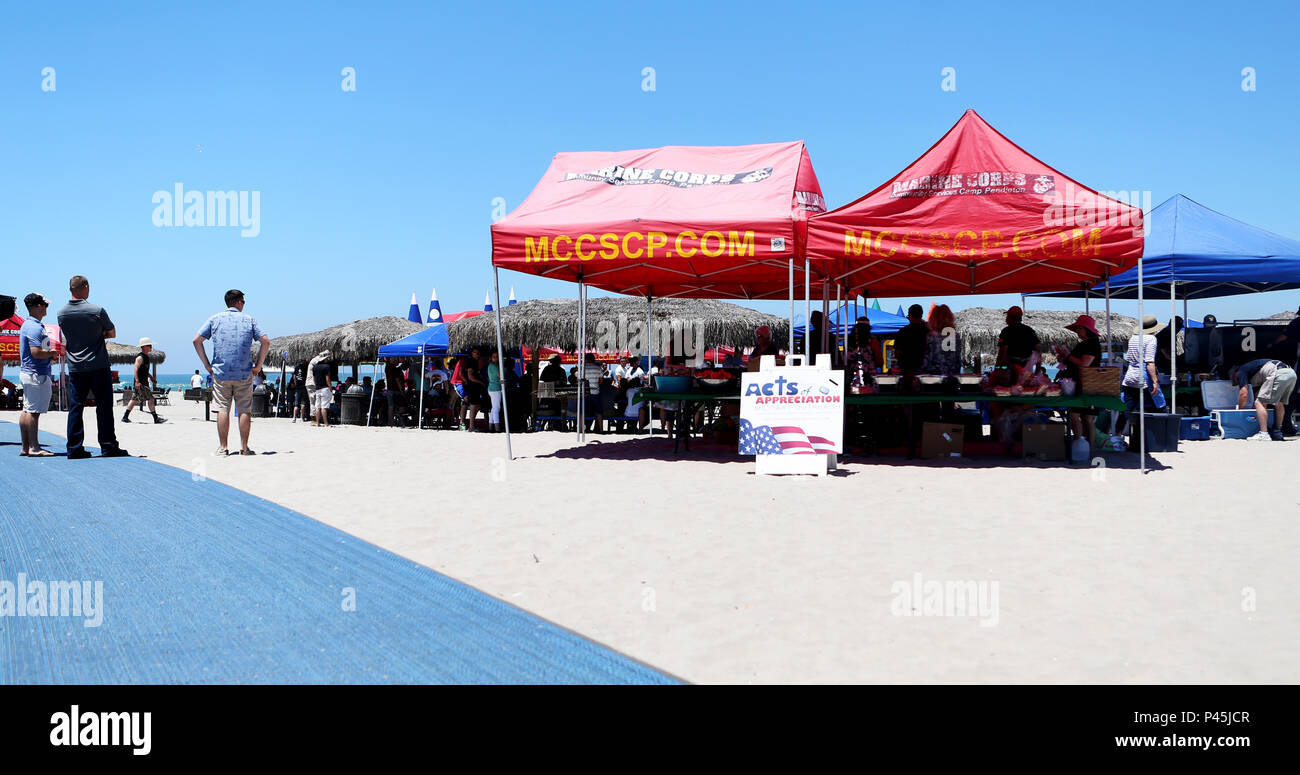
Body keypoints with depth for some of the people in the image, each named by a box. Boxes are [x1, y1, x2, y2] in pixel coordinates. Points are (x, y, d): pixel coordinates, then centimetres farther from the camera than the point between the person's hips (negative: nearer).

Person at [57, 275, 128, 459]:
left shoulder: (62, 313, 2)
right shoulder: (97, 311, -11)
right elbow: (112, 333, 3)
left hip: (75, 368, 4)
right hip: (98, 366, -4)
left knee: (75, 407, 6)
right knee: (104, 406, 2)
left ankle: (74, 448, 5)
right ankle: (108, 446, 3)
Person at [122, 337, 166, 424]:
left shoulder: (146, 357, 17)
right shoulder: (140, 357, -14)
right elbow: (136, 369, -23)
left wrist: (151, 378, 25)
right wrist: (137, 381, -30)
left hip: (144, 383, 10)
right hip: (140, 383, -10)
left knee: (135, 400, 13)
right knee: (150, 398, -10)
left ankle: (125, 417, 17)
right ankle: (156, 418, -9)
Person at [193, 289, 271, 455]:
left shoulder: (215, 319, 6)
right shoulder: (249, 319, 5)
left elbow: (197, 340, 0)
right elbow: (266, 341, -3)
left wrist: (206, 364, 4)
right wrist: (258, 365, 2)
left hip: (220, 373, 0)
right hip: (244, 374, 0)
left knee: (223, 409, 2)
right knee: (245, 410, 5)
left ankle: (222, 448, 0)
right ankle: (244, 447, 5)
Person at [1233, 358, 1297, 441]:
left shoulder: (1240, 372, 15)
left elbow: (1244, 394, 7)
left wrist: (1239, 410, 20)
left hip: (1278, 374, -9)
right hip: (1292, 373, 9)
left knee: (1259, 403, -3)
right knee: (1279, 403, 25)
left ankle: (1264, 434, -10)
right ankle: (1277, 433, 27)